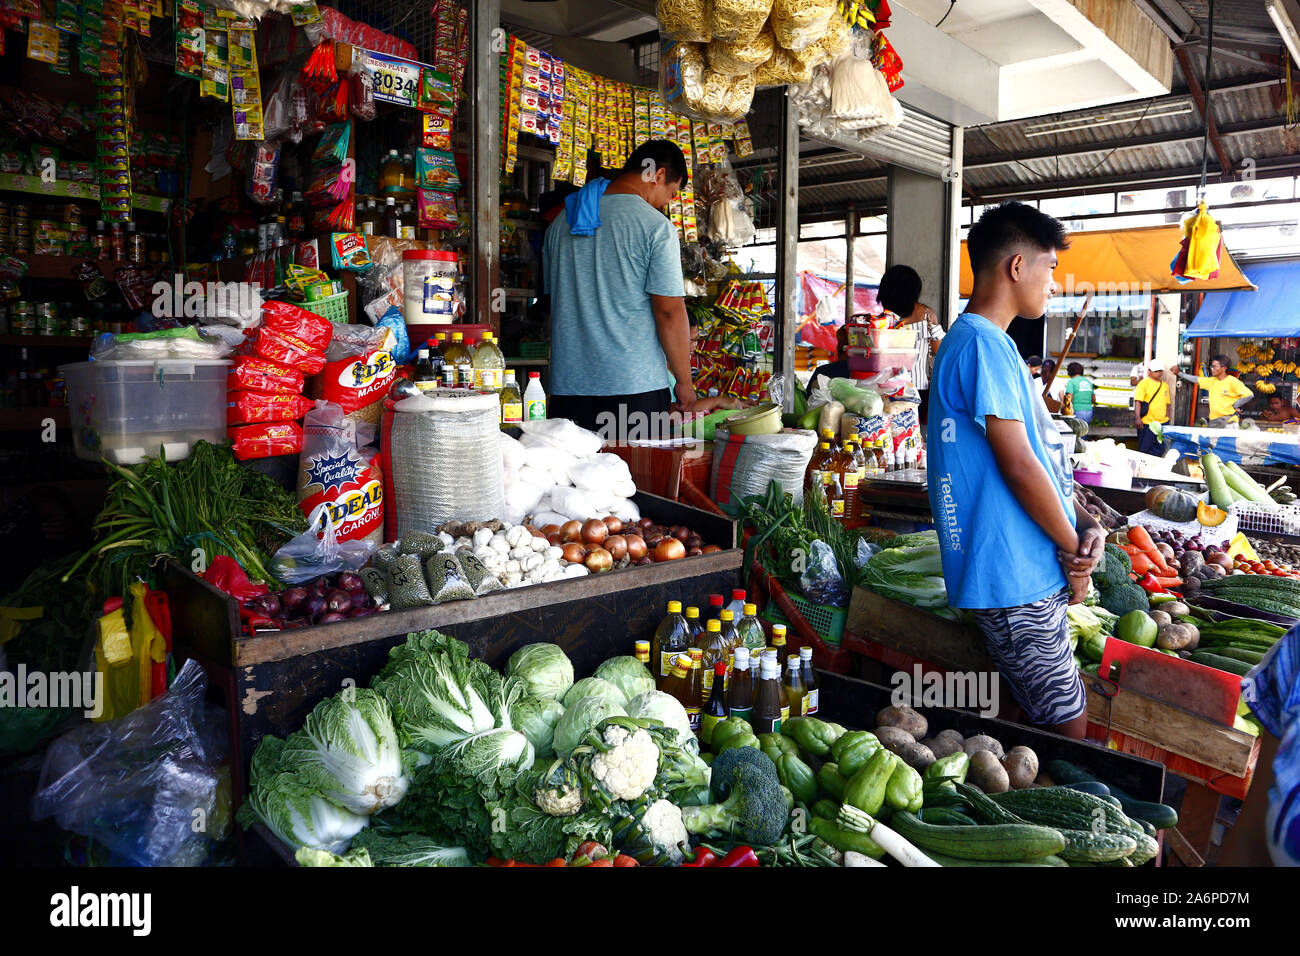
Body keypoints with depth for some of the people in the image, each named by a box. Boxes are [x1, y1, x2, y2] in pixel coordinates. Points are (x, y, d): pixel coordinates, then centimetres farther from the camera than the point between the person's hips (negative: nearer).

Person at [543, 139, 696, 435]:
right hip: (636, 388, -5)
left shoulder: (561, 222, 12)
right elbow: (669, 312, -10)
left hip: (567, 387, 6)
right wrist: (684, 382, 0)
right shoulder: (655, 225, -7)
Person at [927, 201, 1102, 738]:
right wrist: (1074, 552, -7)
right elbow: (1018, 464, -19)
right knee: (1068, 730, -1)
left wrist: (1085, 525, 3)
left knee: (1059, 723, 18)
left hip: (1032, 572, 10)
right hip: (1015, 576, -10)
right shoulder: (982, 344, -15)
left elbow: (1042, 455, 18)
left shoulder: (994, 344, 18)